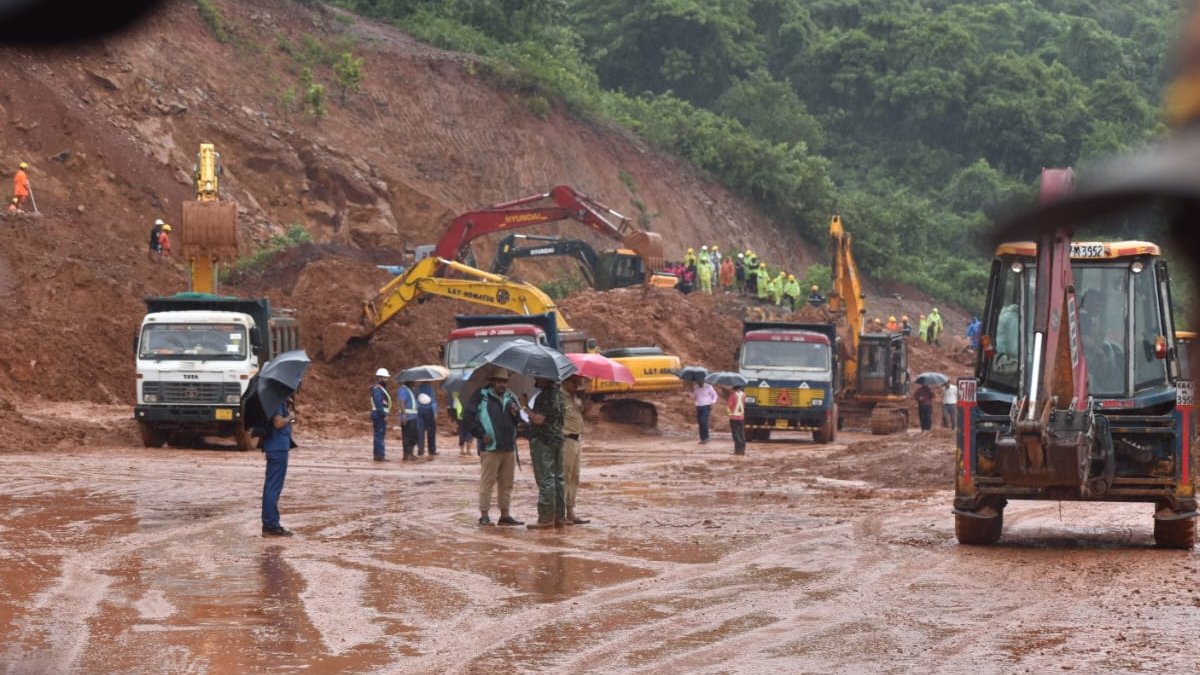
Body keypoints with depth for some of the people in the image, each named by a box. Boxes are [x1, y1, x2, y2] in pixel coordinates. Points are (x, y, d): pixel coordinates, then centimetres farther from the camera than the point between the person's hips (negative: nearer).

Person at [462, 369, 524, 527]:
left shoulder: (510, 398, 17)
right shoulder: (481, 396, -2)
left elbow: (519, 423, 20)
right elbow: (467, 417, -8)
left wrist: (517, 414, -3)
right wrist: (481, 434, -12)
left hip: (509, 447, 6)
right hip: (490, 447, -6)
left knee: (506, 483, 9)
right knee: (487, 482, -4)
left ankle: (505, 514, 15)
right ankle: (484, 515, -2)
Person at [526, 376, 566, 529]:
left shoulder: (544, 396, -18)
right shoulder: (558, 393, 13)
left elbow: (538, 419, -23)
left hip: (543, 440, -10)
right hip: (557, 438, 10)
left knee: (545, 480, -8)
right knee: (557, 478, 12)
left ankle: (546, 518, -9)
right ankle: (559, 516, 15)